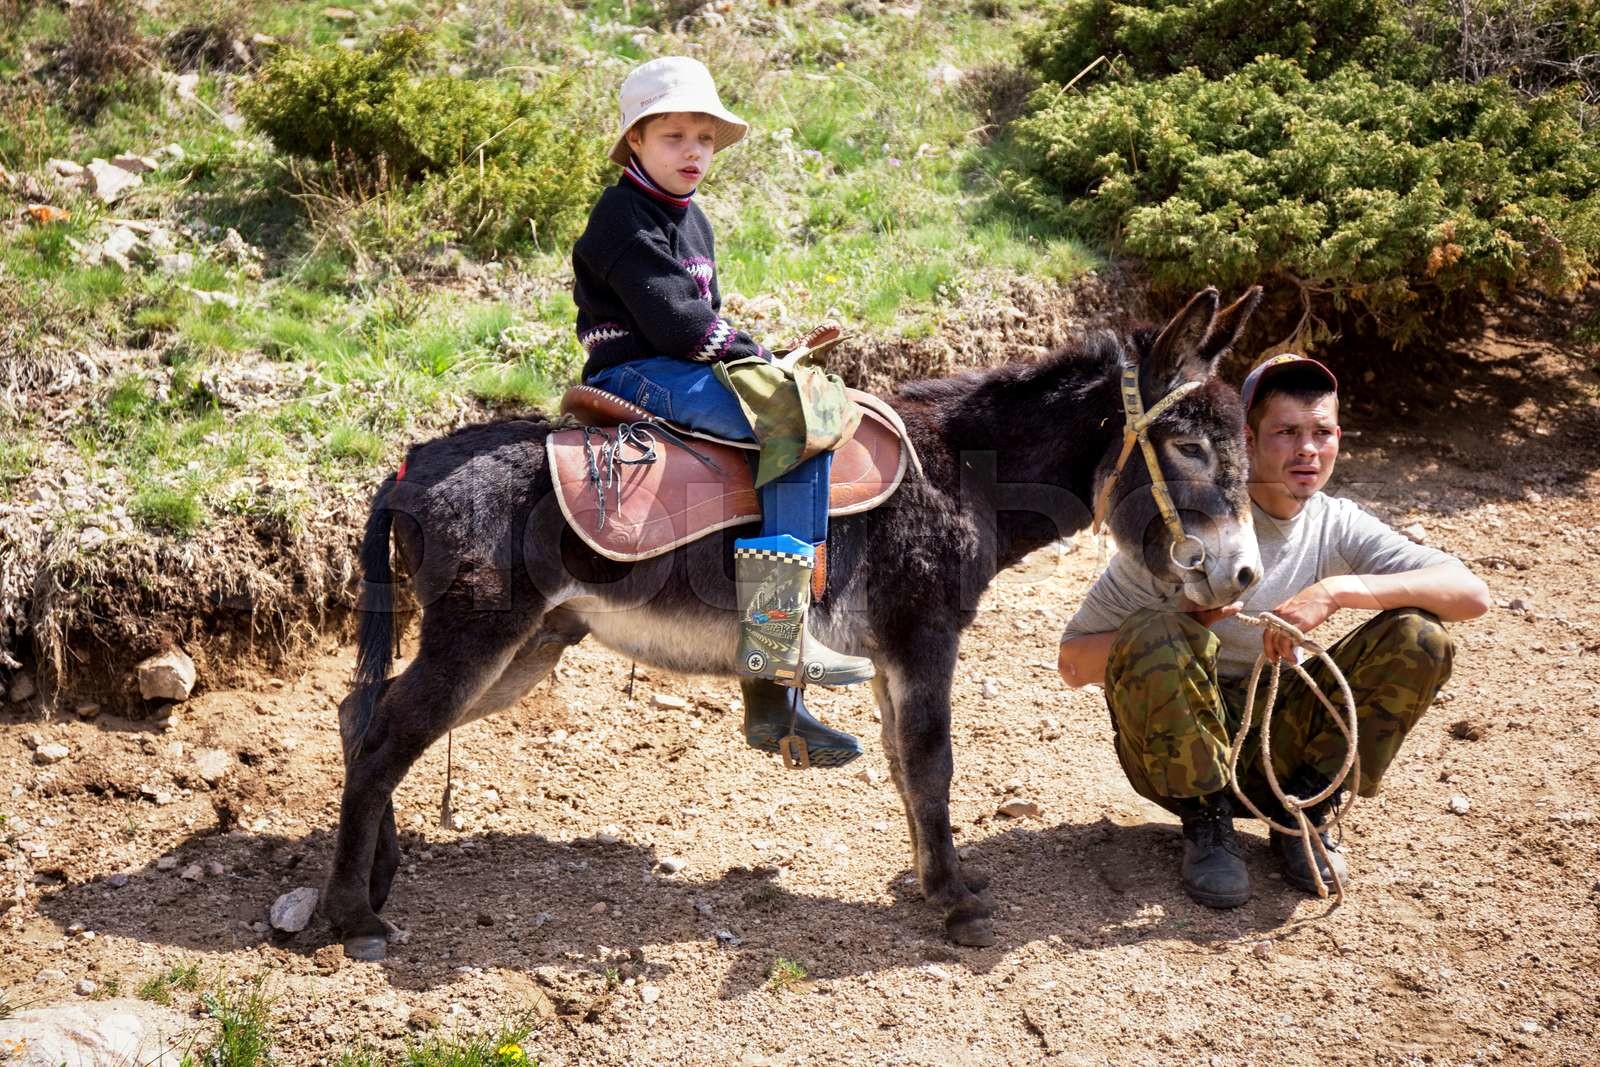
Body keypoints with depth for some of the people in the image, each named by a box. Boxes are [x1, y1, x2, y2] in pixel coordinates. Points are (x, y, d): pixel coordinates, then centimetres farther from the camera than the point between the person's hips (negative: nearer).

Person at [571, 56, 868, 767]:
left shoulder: (692, 221, 22)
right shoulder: (625, 219, -9)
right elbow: (677, 321, -18)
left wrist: (757, 359, 7)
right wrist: (755, 357, -10)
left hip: (687, 373, 10)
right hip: (637, 375, -10)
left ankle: (772, 705, 8)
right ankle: (777, 635, -30)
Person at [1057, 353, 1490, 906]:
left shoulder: (1338, 527, -4)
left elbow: (1472, 593, -16)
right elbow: (1074, 664, -15)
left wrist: (1338, 590, -28)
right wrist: (1184, 624, -31)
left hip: (1280, 746, 3)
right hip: (1174, 747, -3)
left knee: (1421, 637, -16)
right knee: (1153, 635, -35)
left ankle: (1306, 810, -1)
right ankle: (1206, 820, -11)